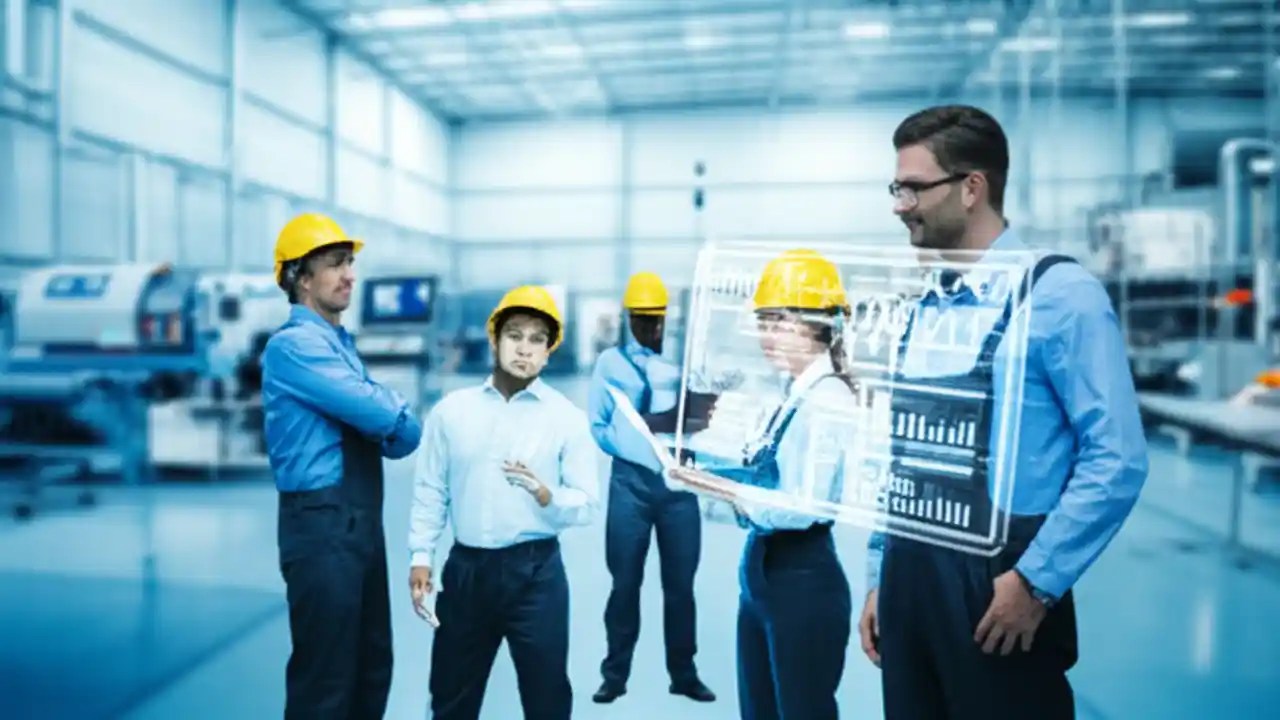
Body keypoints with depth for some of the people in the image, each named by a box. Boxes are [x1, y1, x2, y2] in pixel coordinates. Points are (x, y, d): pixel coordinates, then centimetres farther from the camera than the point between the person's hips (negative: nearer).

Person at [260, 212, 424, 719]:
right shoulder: (293, 345, -14)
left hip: (361, 522, 9)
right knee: (325, 677, 2)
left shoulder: (341, 345, 15)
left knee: (373, 666, 20)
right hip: (322, 526, -9)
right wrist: (407, 423, -2)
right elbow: (379, 412, -23)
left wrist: (392, 427, -12)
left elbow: (388, 432, 10)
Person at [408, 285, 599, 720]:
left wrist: (547, 497, -24)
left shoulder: (568, 418, -3)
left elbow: (586, 505, -5)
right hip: (466, 568, 2)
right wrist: (420, 556, -1)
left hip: (535, 571, -2)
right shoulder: (451, 410, 4)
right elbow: (430, 491, 6)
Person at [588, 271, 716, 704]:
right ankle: (615, 674, 19)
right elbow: (596, 424, 5)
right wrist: (629, 444, -10)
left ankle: (684, 674, 22)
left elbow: (702, 411, 3)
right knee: (626, 581, 6)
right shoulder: (611, 361, 8)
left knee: (680, 583, 8)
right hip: (631, 481, 0)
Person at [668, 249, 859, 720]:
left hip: (803, 583, -9)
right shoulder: (796, 396, 9)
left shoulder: (827, 399, -18)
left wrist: (724, 488, -18)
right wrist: (711, 479, -1)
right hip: (762, 576, 9)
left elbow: (803, 507, -25)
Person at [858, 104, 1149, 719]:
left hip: (1001, 577, -6)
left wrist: (1035, 581, -15)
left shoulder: (1057, 293, -9)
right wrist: (880, 578, 12)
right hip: (910, 574, 6)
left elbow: (1117, 458, -14)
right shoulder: (919, 307, 10)